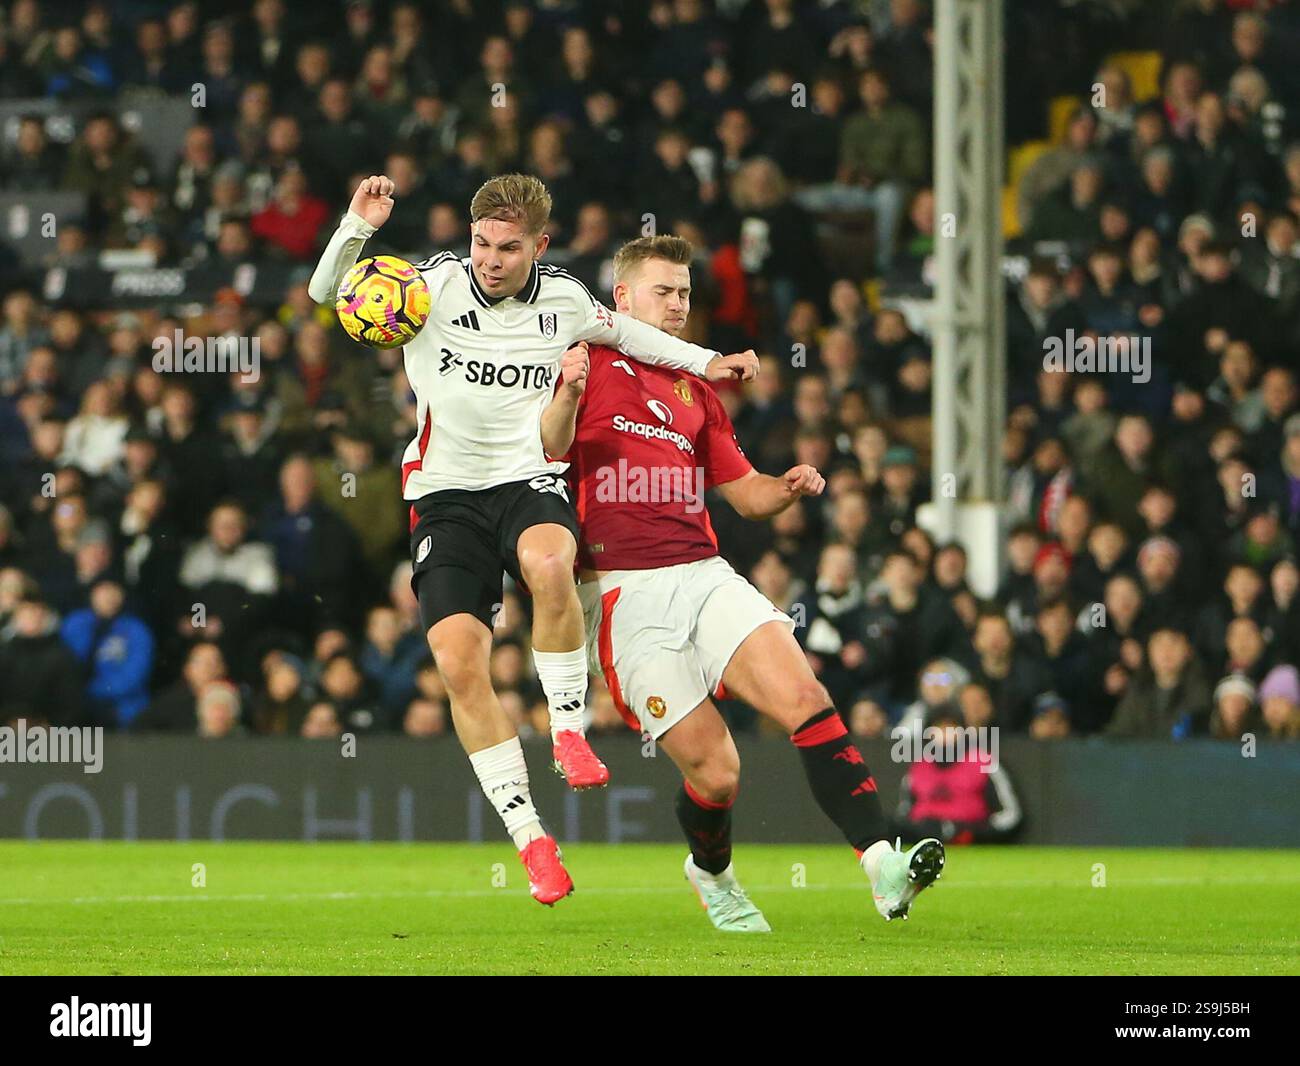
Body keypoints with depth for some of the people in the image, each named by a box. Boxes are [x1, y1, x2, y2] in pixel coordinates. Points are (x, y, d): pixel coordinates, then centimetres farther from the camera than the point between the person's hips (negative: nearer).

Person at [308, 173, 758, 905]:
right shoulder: (437, 284, -4)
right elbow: (329, 294, -6)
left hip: (530, 481, 0)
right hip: (448, 494, 0)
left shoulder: (565, 301, 3)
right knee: (459, 658, -17)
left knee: (549, 562, -38)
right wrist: (358, 227, -23)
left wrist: (704, 361, 25)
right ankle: (530, 837, -9)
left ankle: (569, 730, -18)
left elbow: (621, 330, 26)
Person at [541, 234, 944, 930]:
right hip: (624, 596, -5)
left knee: (805, 698, -20)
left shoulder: (694, 390, 24)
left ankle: (883, 866, -28)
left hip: (705, 578, 5)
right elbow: (545, 455, -12)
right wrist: (566, 399, -32)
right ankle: (711, 873, 25)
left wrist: (788, 488, 5)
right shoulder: (589, 364, 5)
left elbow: (745, 492, 28)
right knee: (714, 772, -9)